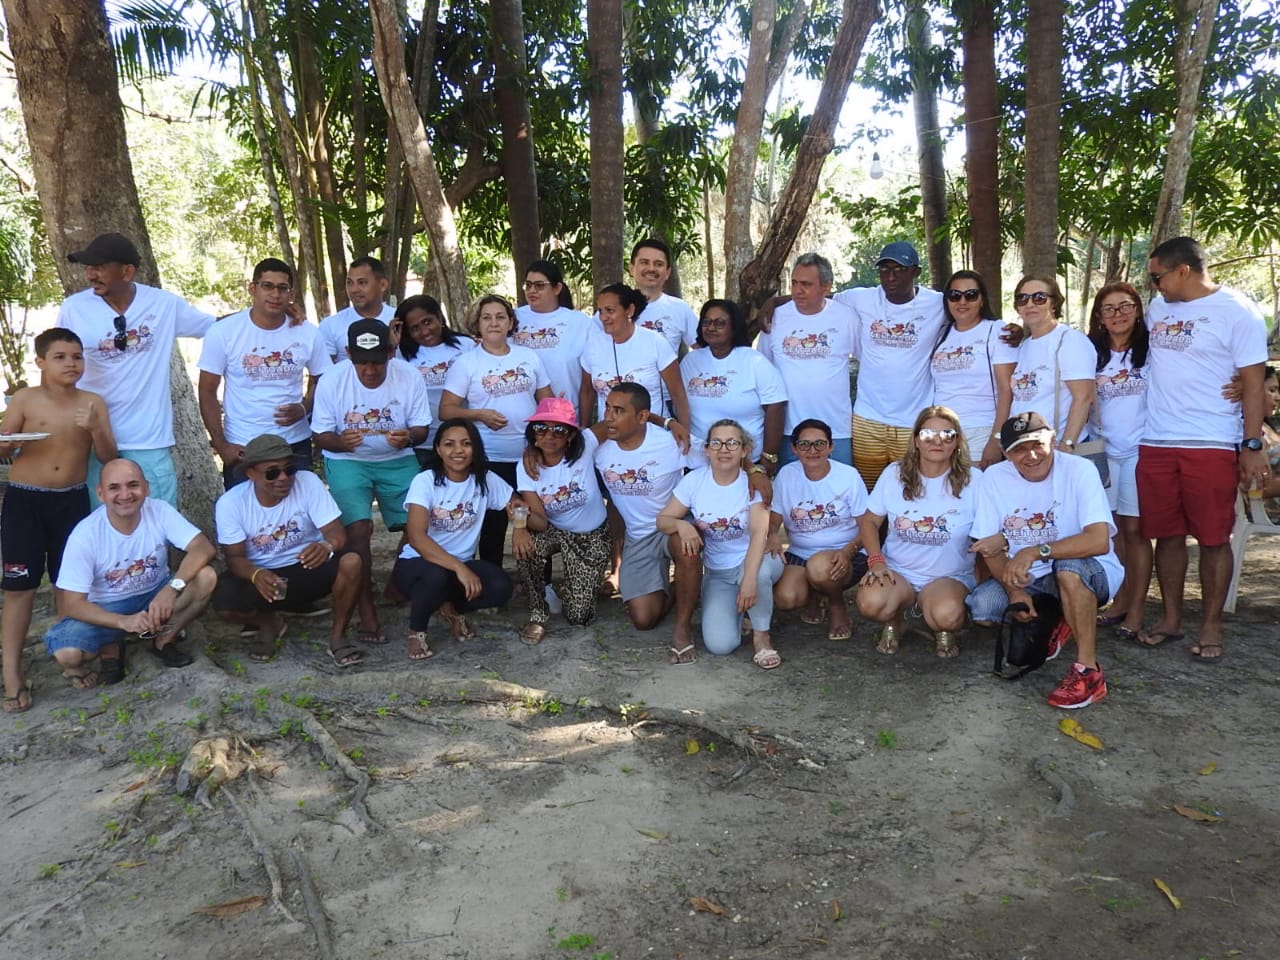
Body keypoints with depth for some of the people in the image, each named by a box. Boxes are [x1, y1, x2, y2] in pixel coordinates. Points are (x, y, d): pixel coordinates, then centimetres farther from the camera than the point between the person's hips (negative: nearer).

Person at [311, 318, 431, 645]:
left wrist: (408, 437, -28)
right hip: (347, 461, -2)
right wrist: (340, 442, -30)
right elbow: (320, 434, -6)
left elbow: (422, 428, -3)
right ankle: (366, 612, -8)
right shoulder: (332, 381, -13)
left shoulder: (409, 378, -11)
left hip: (397, 459, 2)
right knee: (359, 528, -20)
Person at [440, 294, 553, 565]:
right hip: (490, 460, -3)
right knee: (493, 525, 7)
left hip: (532, 456, 3)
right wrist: (479, 415, -20)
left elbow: (547, 401, 12)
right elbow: (446, 410, -5)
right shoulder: (465, 363, -3)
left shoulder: (529, 356, 8)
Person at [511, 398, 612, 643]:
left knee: (578, 615, -10)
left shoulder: (584, 446, -23)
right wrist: (521, 518, -47)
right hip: (554, 531, 1)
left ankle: (579, 586, 29)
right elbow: (541, 522, -24)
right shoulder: (527, 466, -17)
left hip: (592, 538, -1)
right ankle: (538, 614, -8)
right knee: (525, 548, -35)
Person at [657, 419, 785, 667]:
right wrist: (681, 525, -30)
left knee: (758, 570, -40)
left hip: (754, 562, -1)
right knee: (719, 645, -19)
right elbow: (662, 520, -4)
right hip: (716, 574, 2)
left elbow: (759, 532, -26)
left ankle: (761, 634, -11)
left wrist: (749, 578, -42)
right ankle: (739, 608, 17)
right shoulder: (694, 480, -7)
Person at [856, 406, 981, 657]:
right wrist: (876, 561, -9)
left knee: (946, 615, -36)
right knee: (870, 603, -32)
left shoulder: (973, 481, -6)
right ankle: (894, 622, 8)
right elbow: (869, 521, 6)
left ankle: (944, 631, 6)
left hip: (950, 576, -1)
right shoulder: (894, 475, 0)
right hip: (897, 570, 2)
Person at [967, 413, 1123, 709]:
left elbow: (1099, 540, -30)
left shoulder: (1079, 470, -18)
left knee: (1068, 566, -38)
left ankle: (1088, 671, -24)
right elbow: (990, 548, -4)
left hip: (1087, 573, -4)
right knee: (981, 607, -22)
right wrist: (1014, 589, -19)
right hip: (1026, 578, 4)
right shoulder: (995, 477, -8)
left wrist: (1036, 551, -37)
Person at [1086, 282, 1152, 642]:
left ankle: (1136, 610, 5)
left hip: (1141, 449, -3)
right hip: (1105, 449, 3)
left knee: (1134, 530, -2)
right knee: (1113, 528, 8)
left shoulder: (1152, 348, -1)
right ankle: (1120, 601, 20)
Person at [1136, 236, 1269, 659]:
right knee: (1167, 535, 10)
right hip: (1156, 442, 5)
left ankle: (1211, 626, 13)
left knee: (1213, 539, 2)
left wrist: (1252, 446, -10)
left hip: (1212, 445, -5)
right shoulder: (1158, 307, 11)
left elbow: (1253, 382, -6)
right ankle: (1170, 618, 21)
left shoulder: (1237, 311, -5)